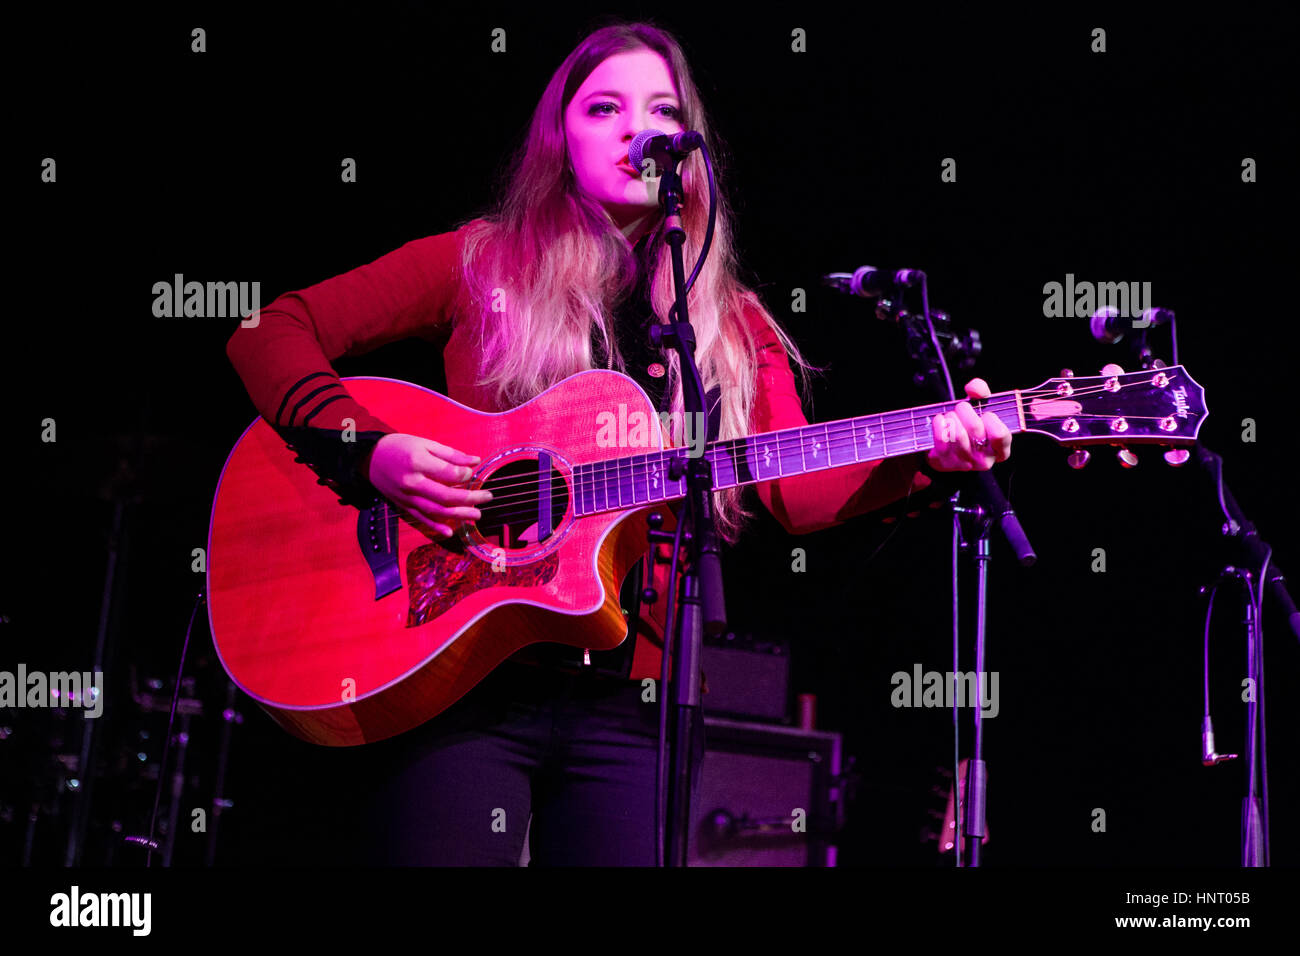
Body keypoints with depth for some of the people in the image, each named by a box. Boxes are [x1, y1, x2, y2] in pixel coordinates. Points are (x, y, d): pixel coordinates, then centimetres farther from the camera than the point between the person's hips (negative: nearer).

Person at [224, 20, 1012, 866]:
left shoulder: (733, 326, 13)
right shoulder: (478, 265, 7)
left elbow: (799, 492, 1)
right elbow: (273, 333, 3)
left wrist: (925, 457, -17)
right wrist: (370, 450, -13)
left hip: (630, 700, 2)